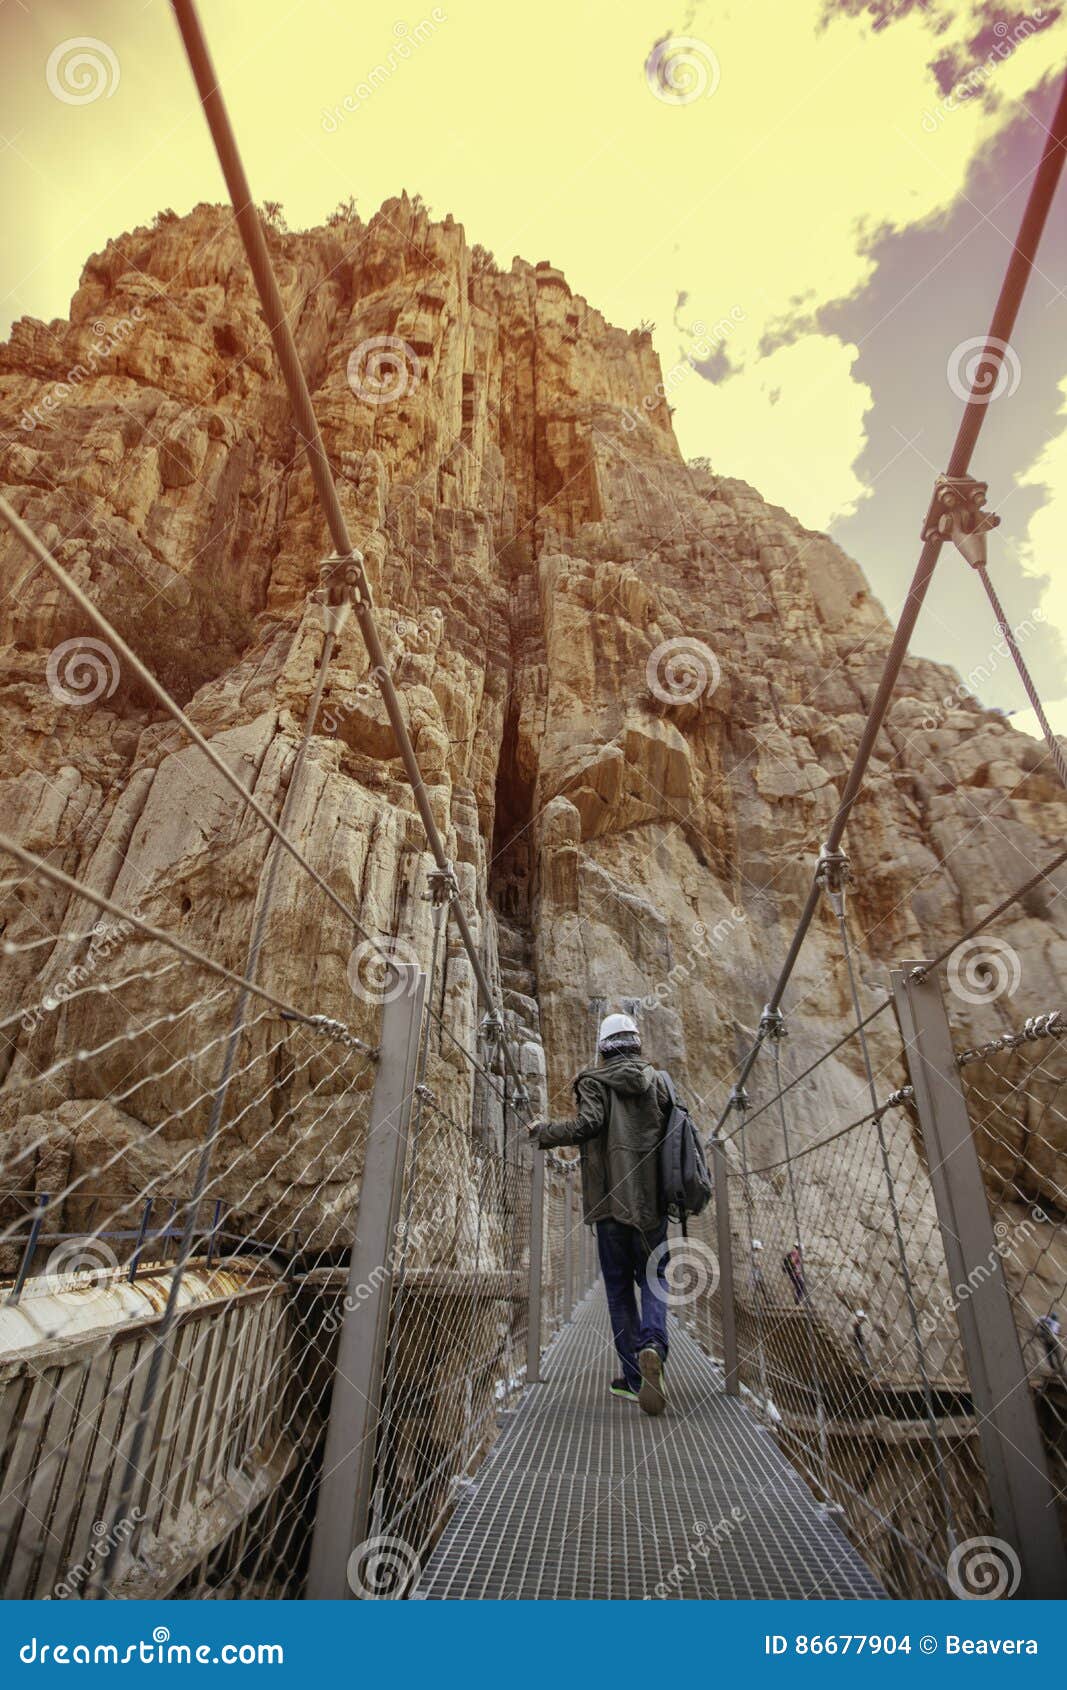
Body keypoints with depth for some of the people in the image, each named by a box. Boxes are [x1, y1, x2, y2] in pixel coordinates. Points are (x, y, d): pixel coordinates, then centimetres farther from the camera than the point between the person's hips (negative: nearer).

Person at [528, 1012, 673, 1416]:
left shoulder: (594, 1081, -2)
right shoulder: (657, 1080, 7)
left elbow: (587, 1125, -16)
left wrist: (543, 1132, -3)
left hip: (610, 1199, -2)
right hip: (651, 1200, 2)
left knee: (619, 1288, 10)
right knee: (653, 1277, 12)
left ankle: (635, 1378, 12)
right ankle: (652, 1343, -14)